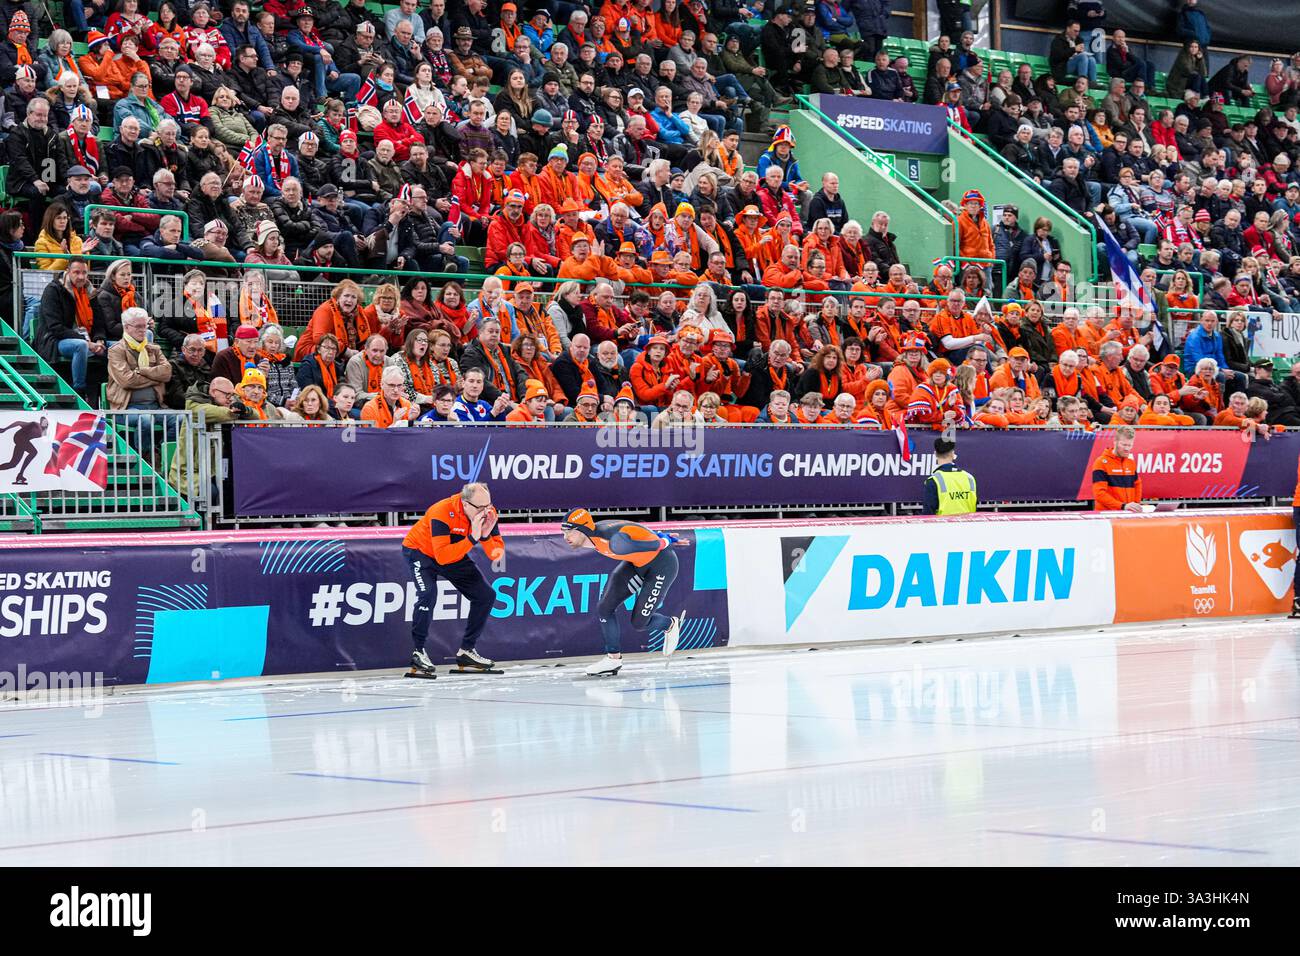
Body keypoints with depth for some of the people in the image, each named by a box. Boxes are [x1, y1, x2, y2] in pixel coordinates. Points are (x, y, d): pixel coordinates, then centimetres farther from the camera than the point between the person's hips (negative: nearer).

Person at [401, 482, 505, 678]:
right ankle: (418, 652, -16)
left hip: (455, 555, 6)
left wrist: (486, 537, -38)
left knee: (486, 595, -1)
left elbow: (496, 554, -18)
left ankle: (466, 651, 11)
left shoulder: (488, 513, -20)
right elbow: (442, 557, -43)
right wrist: (472, 538, -47)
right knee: (427, 594, -31)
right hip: (420, 550, -6)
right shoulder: (442, 513, -37)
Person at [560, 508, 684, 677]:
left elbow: (655, 545, -26)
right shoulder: (594, 532, -10)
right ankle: (613, 658, 10)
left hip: (662, 565, -8)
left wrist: (666, 542, -3)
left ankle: (671, 625, 29)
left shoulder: (614, 543, -38)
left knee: (639, 622, -2)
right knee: (604, 608, -3)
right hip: (636, 563, 8)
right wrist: (666, 537, 15)